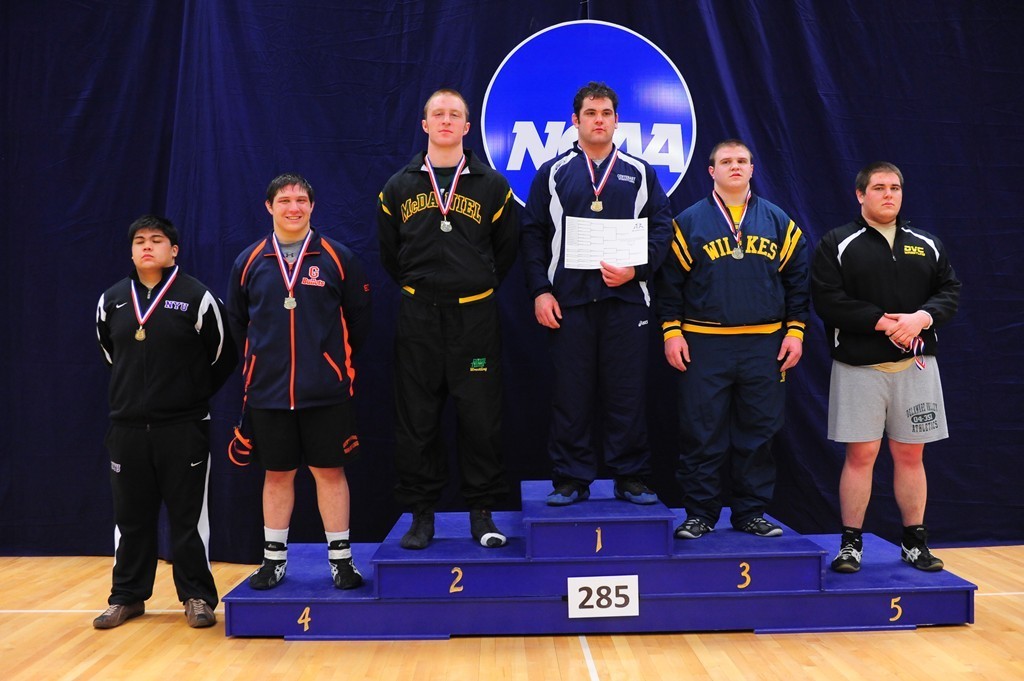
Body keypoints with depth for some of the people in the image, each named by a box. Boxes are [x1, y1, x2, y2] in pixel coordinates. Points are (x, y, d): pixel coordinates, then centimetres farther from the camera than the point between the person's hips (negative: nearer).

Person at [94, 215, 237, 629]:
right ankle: (127, 596, 23)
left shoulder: (197, 298, -6)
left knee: (188, 515, 3)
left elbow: (223, 354, 1)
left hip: (183, 426, -4)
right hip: (127, 426, 4)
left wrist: (195, 393, 5)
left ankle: (197, 596, 13)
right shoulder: (111, 301, 7)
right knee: (131, 516, 11)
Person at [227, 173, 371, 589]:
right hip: (267, 391, 2)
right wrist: (261, 360, 14)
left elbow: (358, 317, 6)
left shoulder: (337, 258, -1)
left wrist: (336, 359, 8)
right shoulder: (249, 262, 5)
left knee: (330, 472, 4)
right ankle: (274, 558, 23)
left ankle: (341, 558, 15)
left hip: (326, 391, -2)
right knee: (276, 474, 10)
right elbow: (237, 321, 14)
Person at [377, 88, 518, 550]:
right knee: (416, 420, 4)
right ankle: (421, 514, 15)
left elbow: (506, 249, 11)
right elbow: (389, 254, 16)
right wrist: (417, 288, 12)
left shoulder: (491, 186, 4)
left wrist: (478, 289, 10)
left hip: (475, 316, -1)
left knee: (480, 419, 0)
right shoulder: (399, 187, 8)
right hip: (418, 318, 1)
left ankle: (482, 514, 12)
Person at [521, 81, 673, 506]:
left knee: (628, 392, 2)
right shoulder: (552, 174, 10)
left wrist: (635, 269, -8)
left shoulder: (639, 174, 11)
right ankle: (571, 479, 12)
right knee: (571, 393, 2)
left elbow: (661, 228, 8)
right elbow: (533, 234, 7)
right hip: (568, 300, 0)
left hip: (626, 298, 1)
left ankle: (631, 478, 13)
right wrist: (540, 291, -2)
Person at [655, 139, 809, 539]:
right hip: (704, 343, -2)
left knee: (757, 432, 7)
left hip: (764, 344, 2)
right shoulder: (689, 222, 4)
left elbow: (796, 280, 11)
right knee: (702, 433, 1)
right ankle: (700, 513, 13)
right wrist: (671, 331, -4)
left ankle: (751, 512, 19)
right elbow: (669, 280, 2)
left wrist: (795, 330, 4)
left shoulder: (778, 222, 11)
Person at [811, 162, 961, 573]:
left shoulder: (927, 245, 14)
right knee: (860, 454, -1)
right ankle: (851, 544, 8)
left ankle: (915, 541, 19)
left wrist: (921, 317, -12)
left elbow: (950, 291, 8)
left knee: (910, 455, 8)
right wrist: (882, 322, -16)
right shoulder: (837, 244, 1)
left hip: (915, 365, 3)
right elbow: (827, 300, -10)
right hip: (858, 366, -3)